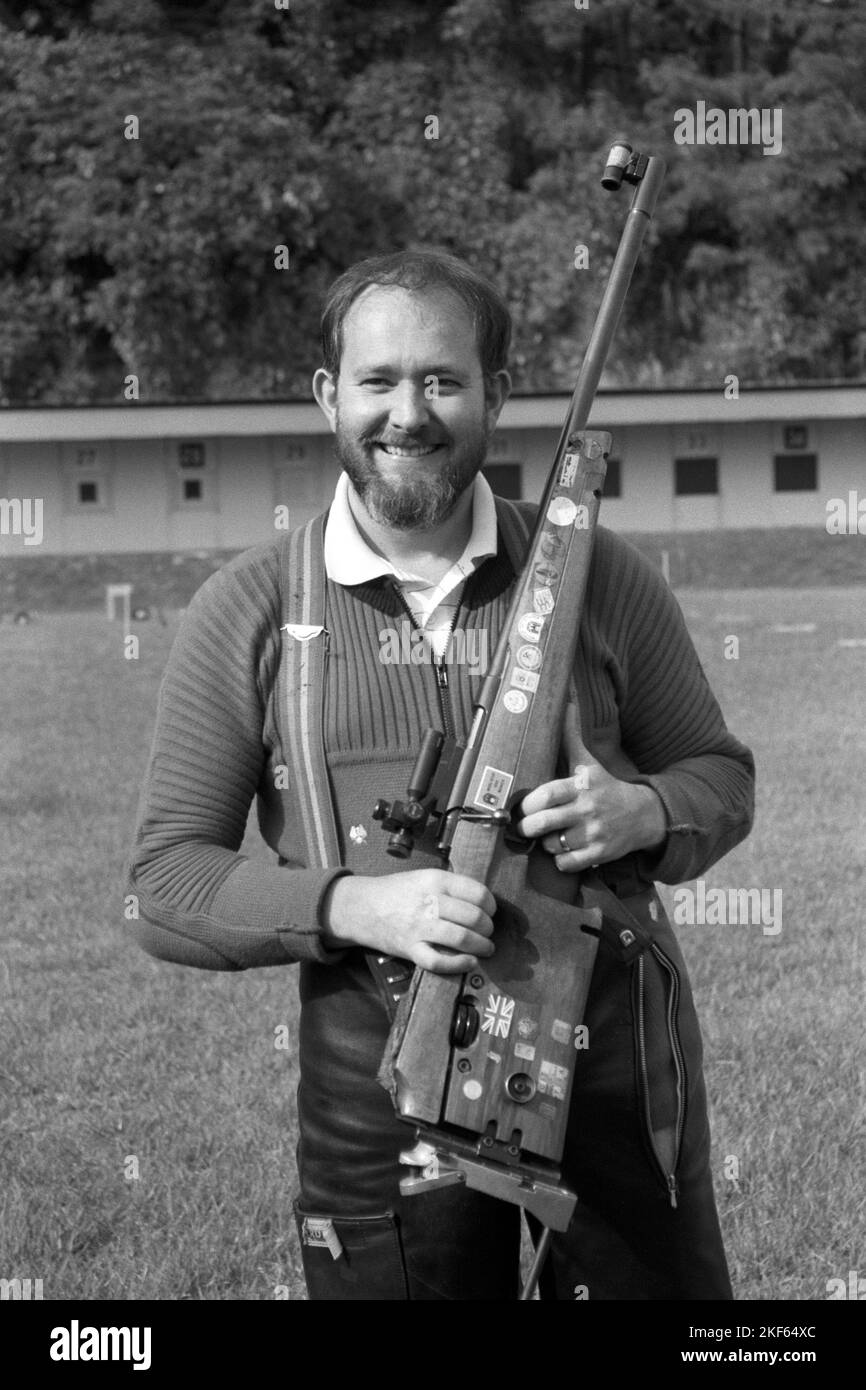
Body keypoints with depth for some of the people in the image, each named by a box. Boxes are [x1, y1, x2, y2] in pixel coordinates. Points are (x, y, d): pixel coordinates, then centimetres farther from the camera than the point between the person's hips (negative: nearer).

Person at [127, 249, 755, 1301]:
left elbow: (719, 775, 11)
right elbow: (166, 881, -3)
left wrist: (639, 812, -13)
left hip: (619, 1065, 1)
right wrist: (354, 905, -21)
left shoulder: (600, 575, 2)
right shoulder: (247, 612, -1)